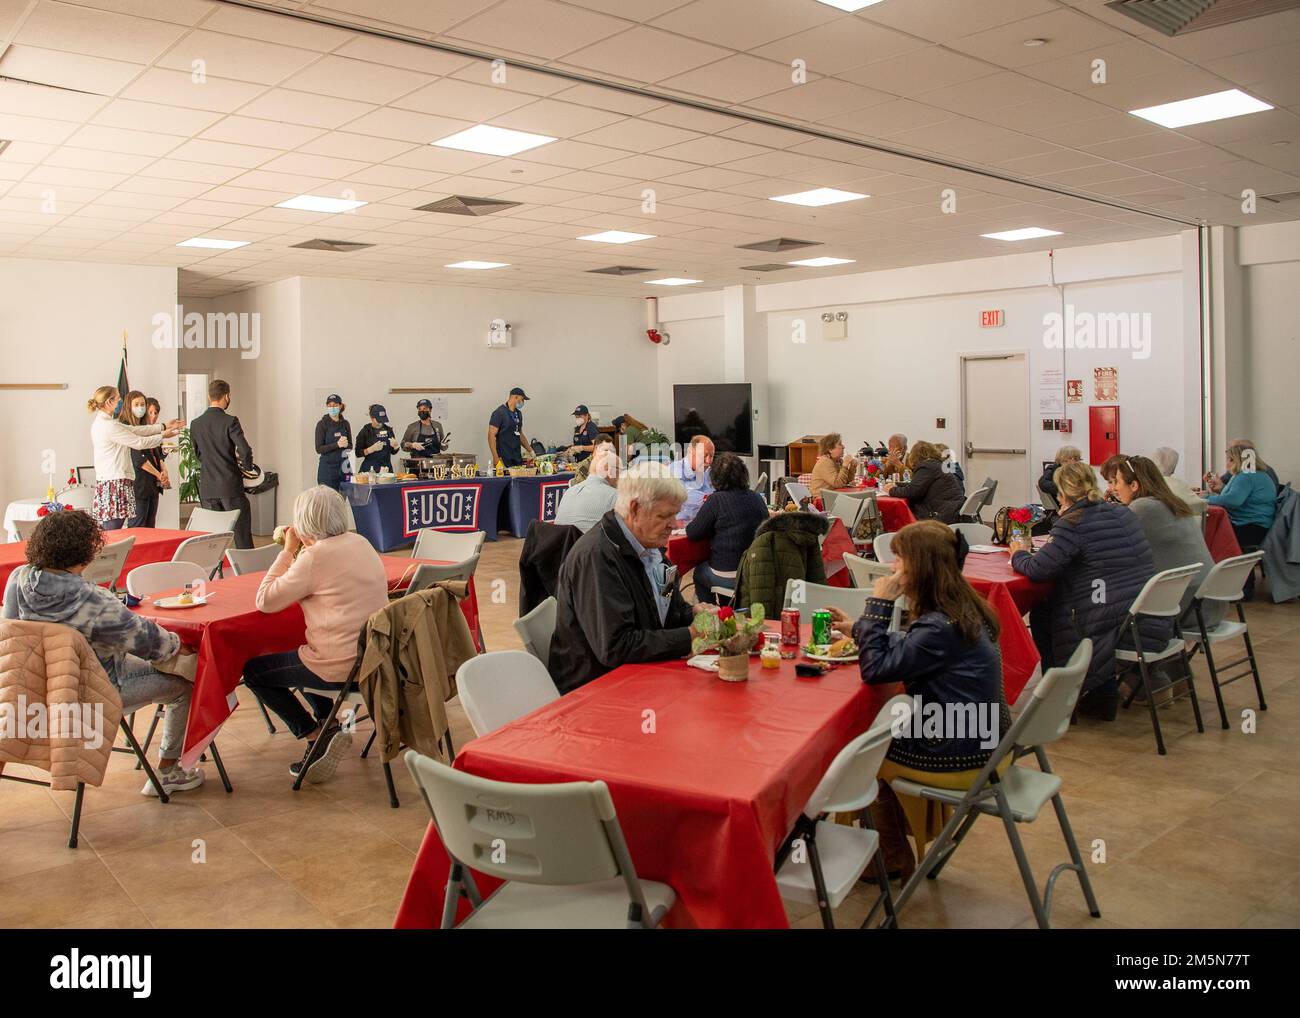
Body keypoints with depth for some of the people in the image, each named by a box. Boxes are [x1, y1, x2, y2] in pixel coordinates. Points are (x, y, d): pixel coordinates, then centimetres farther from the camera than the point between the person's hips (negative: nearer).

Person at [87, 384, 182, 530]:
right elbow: (138, 442, -10)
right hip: (115, 482, -10)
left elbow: (134, 429, 16)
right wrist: (163, 436, 4)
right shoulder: (109, 426, -15)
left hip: (104, 480, 10)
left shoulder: (101, 422, 16)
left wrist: (164, 426, 16)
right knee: (113, 534, -10)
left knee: (106, 534, 7)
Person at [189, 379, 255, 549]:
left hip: (207, 488, 4)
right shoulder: (230, 421, -12)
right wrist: (247, 467, 2)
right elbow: (245, 451, -19)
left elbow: (198, 454, 15)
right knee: (242, 534, 2)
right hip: (231, 487, -4)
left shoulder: (195, 424, 4)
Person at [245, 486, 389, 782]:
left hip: (341, 665, -9)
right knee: (299, 657, 34)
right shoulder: (360, 543, 8)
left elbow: (265, 601, -10)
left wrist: (288, 551, -2)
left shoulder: (315, 556, -17)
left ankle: (320, 734, 6)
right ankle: (329, 723, 25)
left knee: (253, 671, 13)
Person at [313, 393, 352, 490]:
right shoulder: (322, 424, -4)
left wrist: (346, 444, -8)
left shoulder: (345, 423, 8)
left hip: (343, 467, 4)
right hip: (327, 467, -4)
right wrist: (337, 444, -21)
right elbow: (319, 449, -9)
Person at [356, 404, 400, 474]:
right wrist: (372, 449, -18)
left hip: (386, 468, 3)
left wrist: (395, 446, -7)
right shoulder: (365, 431, -2)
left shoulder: (388, 430, 8)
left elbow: (393, 452, 14)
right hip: (370, 469, -3)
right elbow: (358, 453, -4)